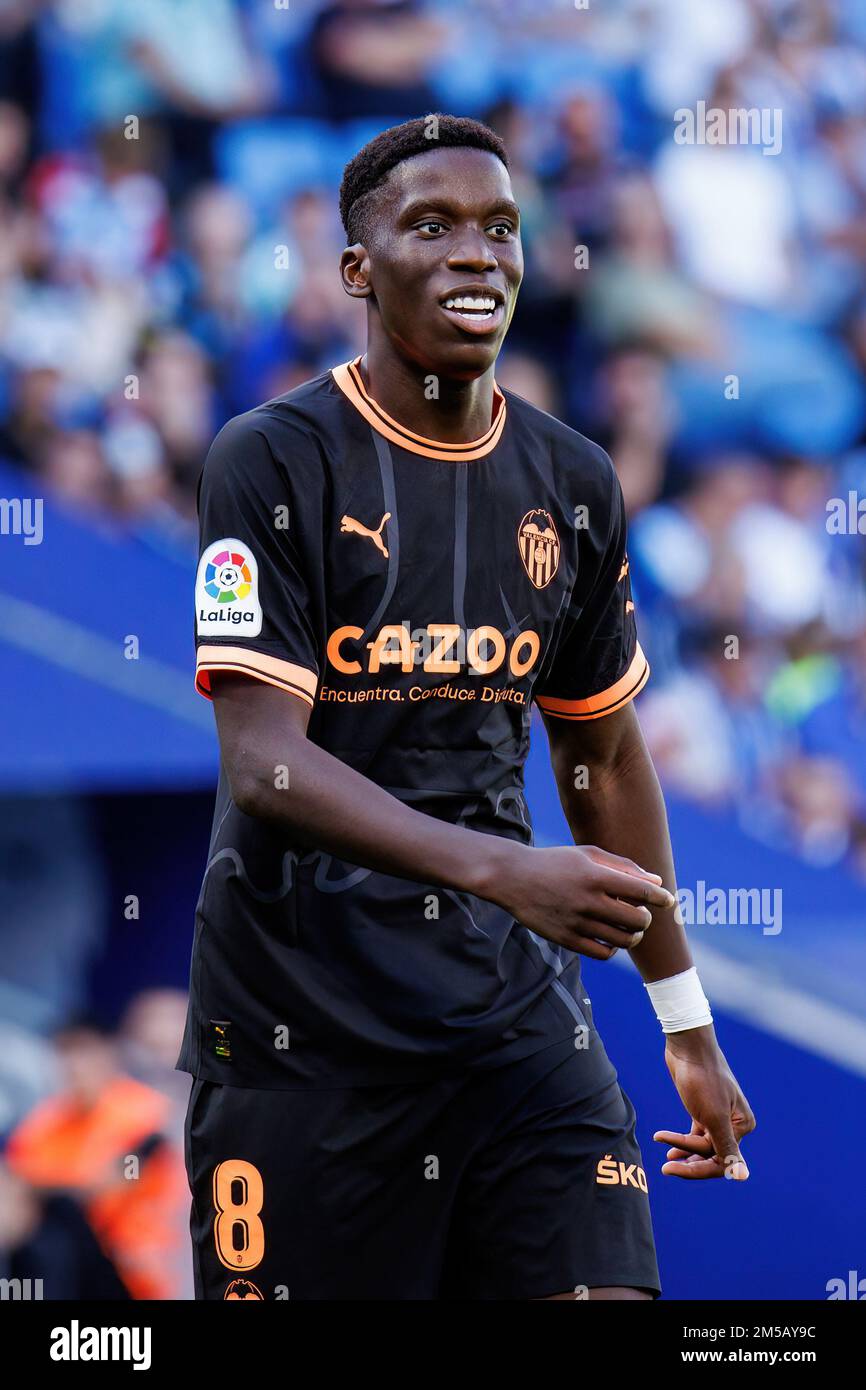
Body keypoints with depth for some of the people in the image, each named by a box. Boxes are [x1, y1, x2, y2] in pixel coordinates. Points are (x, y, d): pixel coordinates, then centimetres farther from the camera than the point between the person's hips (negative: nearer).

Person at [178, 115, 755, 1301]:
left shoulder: (573, 484, 9)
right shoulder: (274, 461, -9)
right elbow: (264, 764, -18)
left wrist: (687, 1023, 19)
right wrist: (503, 870, -31)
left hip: (516, 1003, 4)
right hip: (298, 1017, -4)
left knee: (607, 1287, -11)